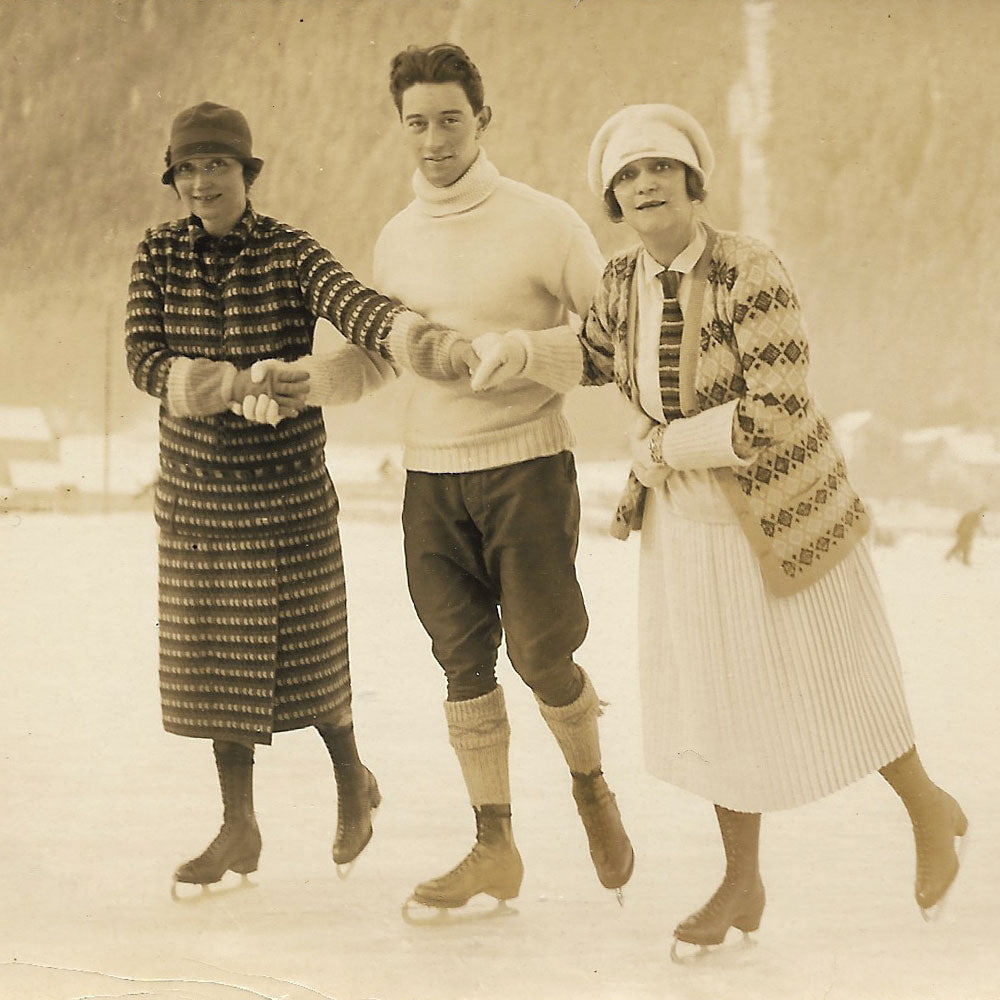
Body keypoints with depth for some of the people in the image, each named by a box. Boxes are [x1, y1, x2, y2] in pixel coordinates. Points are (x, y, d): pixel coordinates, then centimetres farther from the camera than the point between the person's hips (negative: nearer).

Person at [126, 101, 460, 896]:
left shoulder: (290, 252, -8)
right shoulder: (158, 255, 1)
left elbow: (345, 296, -27)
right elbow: (143, 356, -7)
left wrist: (398, 322, -50)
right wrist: (233, 384, -22)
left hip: (289, 483, -3)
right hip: (196, 484, 3)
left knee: (304, 644, 2)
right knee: (215, 651, 6)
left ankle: (353, 780, 30)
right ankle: (239, 830, 17)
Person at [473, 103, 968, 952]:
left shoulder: (751, 274, -26)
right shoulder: (625, 281, -5)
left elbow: (775, 415, -30)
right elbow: (597, 359, 16)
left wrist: (663, 448, -19)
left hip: (781, 512, -5)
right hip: (687, 523, 5)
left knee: (831, 695, 9)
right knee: (717, 700, 11)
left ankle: (928, 809, 38)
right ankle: (743, 883, 28)